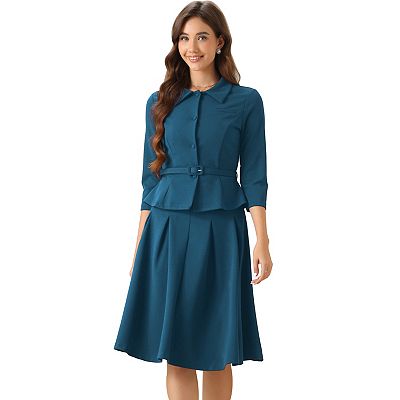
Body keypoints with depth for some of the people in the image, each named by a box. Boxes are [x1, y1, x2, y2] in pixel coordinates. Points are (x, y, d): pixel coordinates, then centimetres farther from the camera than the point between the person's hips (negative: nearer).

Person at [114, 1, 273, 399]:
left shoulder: (246, 101, 2)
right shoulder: (161, 101, 8)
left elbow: (254, 176, 1)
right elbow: (151, 176, 9)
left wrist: (262, 241, -8)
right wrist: (140, 245, 5)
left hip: (221, 230, -2)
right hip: (167, 229, 2)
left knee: (216, 351, 4)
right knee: (176, 352, 4)